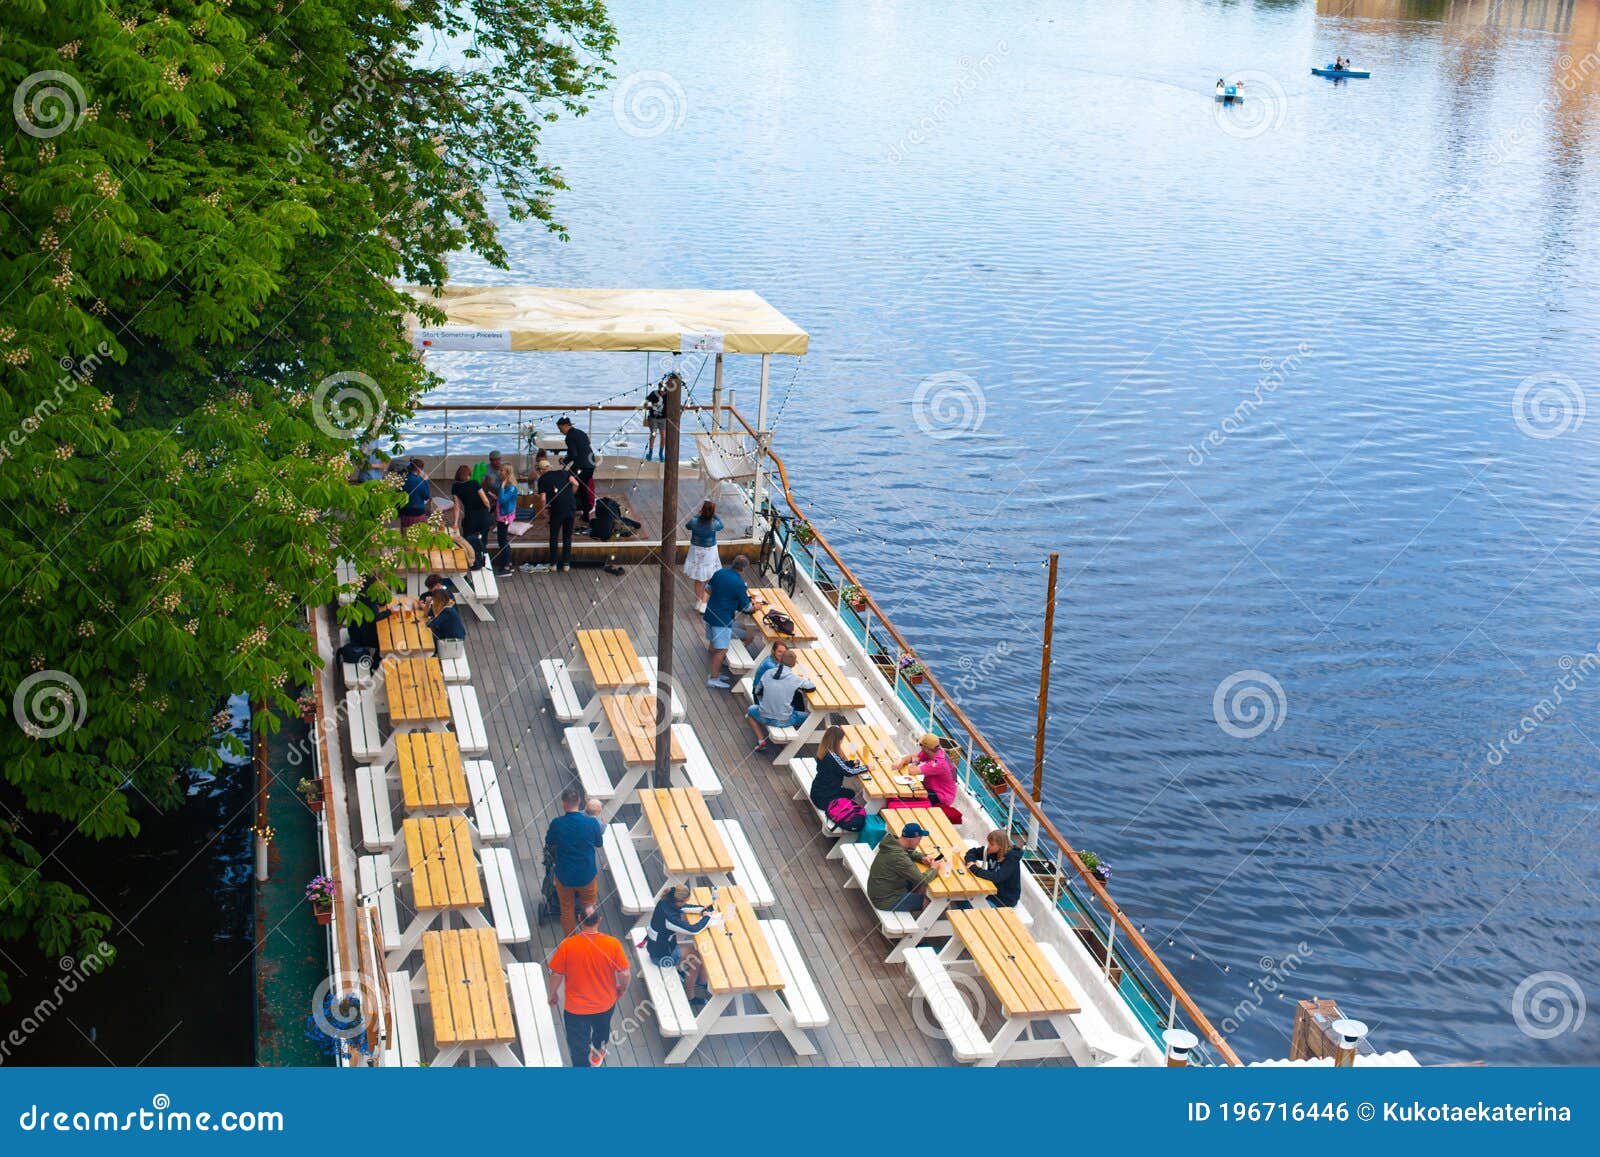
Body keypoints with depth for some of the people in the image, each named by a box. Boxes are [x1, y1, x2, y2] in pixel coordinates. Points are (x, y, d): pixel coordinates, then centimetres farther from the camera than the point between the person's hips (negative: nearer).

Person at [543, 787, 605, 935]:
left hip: (564, 876, 0)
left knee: (567, 909, 21)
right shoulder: (592, 823, -20)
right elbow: (599, 843, -1)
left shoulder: (557, 824, -20)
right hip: (587, 875, 0)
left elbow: (549, 843, 0)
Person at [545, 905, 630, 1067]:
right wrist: (622, 988, 8)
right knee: (602, 1030, 34)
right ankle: (597, 1054, 61)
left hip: (576, 1008, -3)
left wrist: (553, 994, 6)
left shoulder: (567, 946, -25)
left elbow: (556, 975, -15)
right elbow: (625, 974, -14)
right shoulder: (613, 944, -22)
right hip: (606, 1004, 3)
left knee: (579, 1046, 15)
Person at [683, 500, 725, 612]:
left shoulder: (694, 521, -18)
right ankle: (703, 604, 10)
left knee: (698, 579, 18)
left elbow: (687, 526, 6)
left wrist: (698, 514, 9)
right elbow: (721, 526, 2)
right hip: (709, 552, -2)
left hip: (696, 551, 2)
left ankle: (698, 602, 31)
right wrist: (714, 515, 2)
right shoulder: (714, 524, -22)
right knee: (707, 579, 11)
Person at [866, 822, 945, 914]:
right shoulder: (898, 857, -33)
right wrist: (934, 869, -9)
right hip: (885, 900, -9)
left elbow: (910, 852, 17)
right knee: (929, 902, -3)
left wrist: (923, 858, -2)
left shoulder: (893, 841, -6)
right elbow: (922, 880, -27)